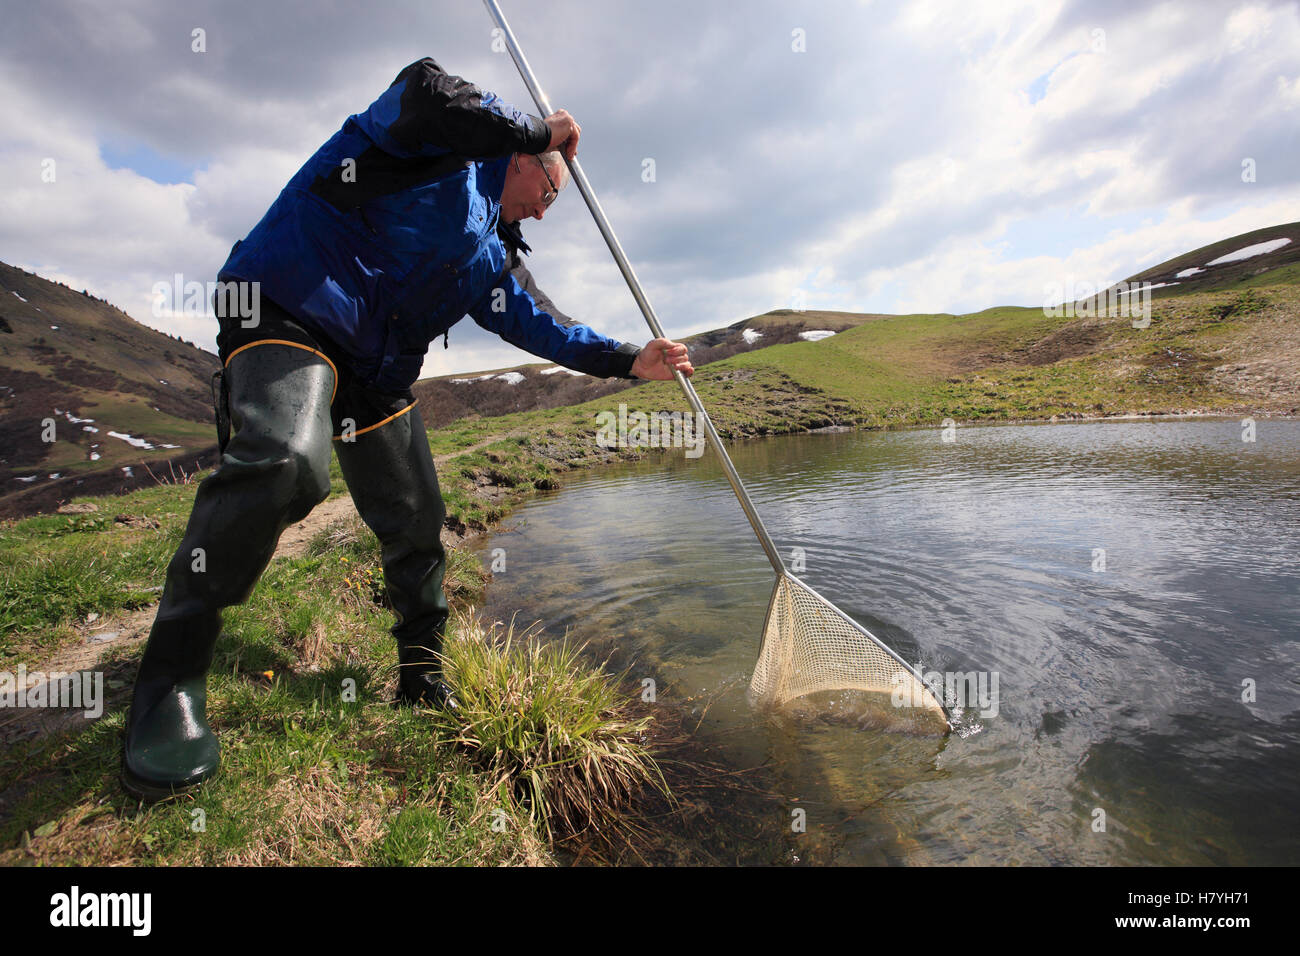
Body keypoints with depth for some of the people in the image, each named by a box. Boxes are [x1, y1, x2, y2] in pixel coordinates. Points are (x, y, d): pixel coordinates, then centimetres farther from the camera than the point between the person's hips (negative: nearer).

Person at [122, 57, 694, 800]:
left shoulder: (493, 258, 22)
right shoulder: (457, 140, 3)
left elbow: (544, 327, 17)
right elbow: (425, 91, -20)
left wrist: (631, 361, 11)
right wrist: (538, 132, -7)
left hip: (379, 370, 8)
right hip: (287, 307, -8)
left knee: (416, 522, 4)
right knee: (285, 462, -34)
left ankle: (422, 671, 21)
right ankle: (171, 677, -17)